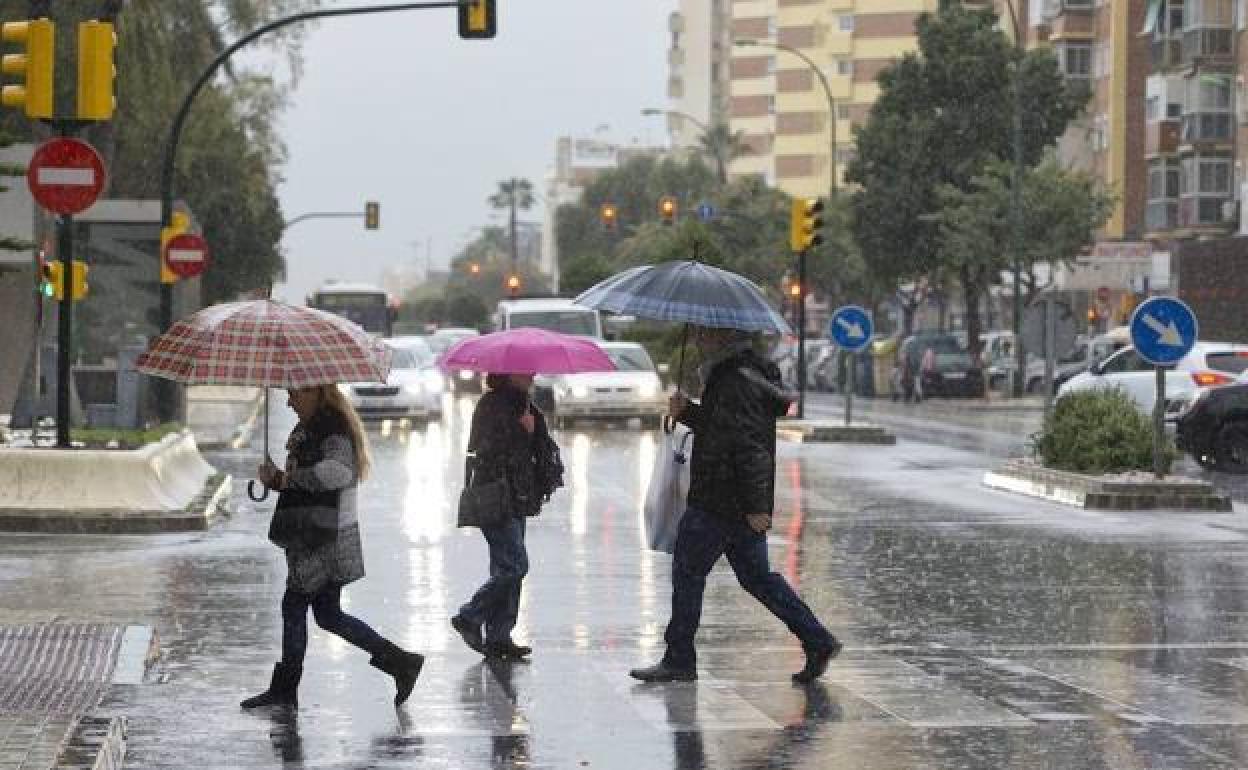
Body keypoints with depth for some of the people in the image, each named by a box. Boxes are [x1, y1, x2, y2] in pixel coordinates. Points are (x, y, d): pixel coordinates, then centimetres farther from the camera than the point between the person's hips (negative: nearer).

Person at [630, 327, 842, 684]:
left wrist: (755, 506, -25)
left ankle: (679, 660, 7)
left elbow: (751, 448, -24)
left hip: (716, 505, -10)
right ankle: (817, 641, 11)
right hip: (742, 506, 10)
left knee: (687, 573, 1)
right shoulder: (744, 374, 14)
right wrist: (686, 412, 11)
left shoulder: (736, 384, -19)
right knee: (757, 576, 14)